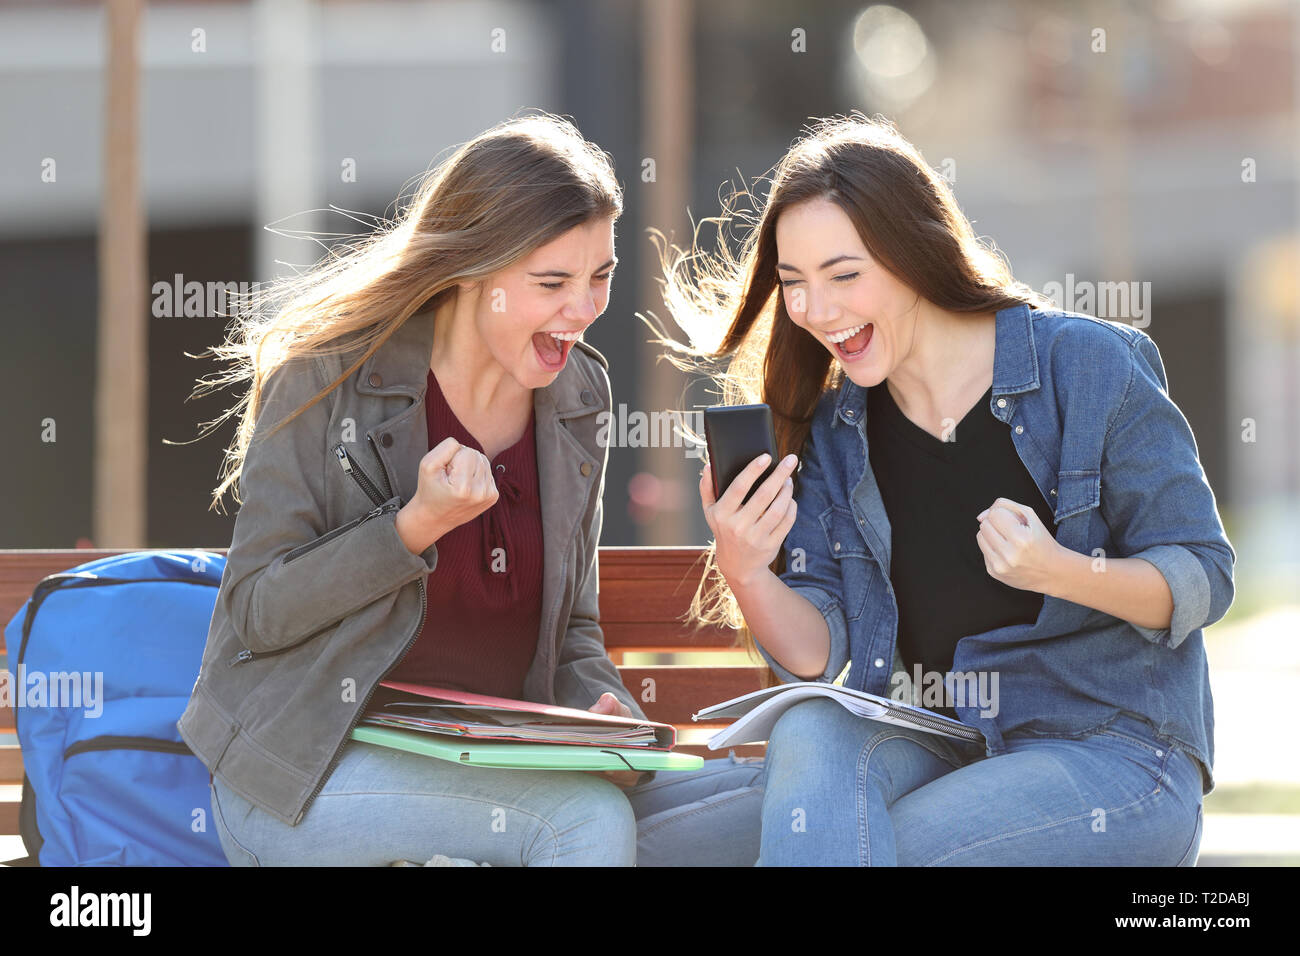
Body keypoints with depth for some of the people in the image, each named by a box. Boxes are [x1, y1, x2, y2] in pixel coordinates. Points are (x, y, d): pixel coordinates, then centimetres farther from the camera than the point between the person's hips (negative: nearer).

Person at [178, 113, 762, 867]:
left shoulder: (576, 395, 8)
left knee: (778, 800, -10)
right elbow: (255, 614, -8)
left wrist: (607, 718, -8)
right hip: (302, 776, -6)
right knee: (587, 815, -31)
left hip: (490, 777, 6)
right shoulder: (328, 374, -8)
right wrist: (415, 528, -20)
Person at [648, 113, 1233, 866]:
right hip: (930, 744, 5)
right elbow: (817, 652, 1)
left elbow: (1203, 581, -5)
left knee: (829, 842, -29)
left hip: (1111, 748, -5)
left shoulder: (1088, 367, -6)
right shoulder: (832, 429, 8)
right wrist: (743, 573, -20)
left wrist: (1060, 571, -24)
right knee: (809, 733, -30)